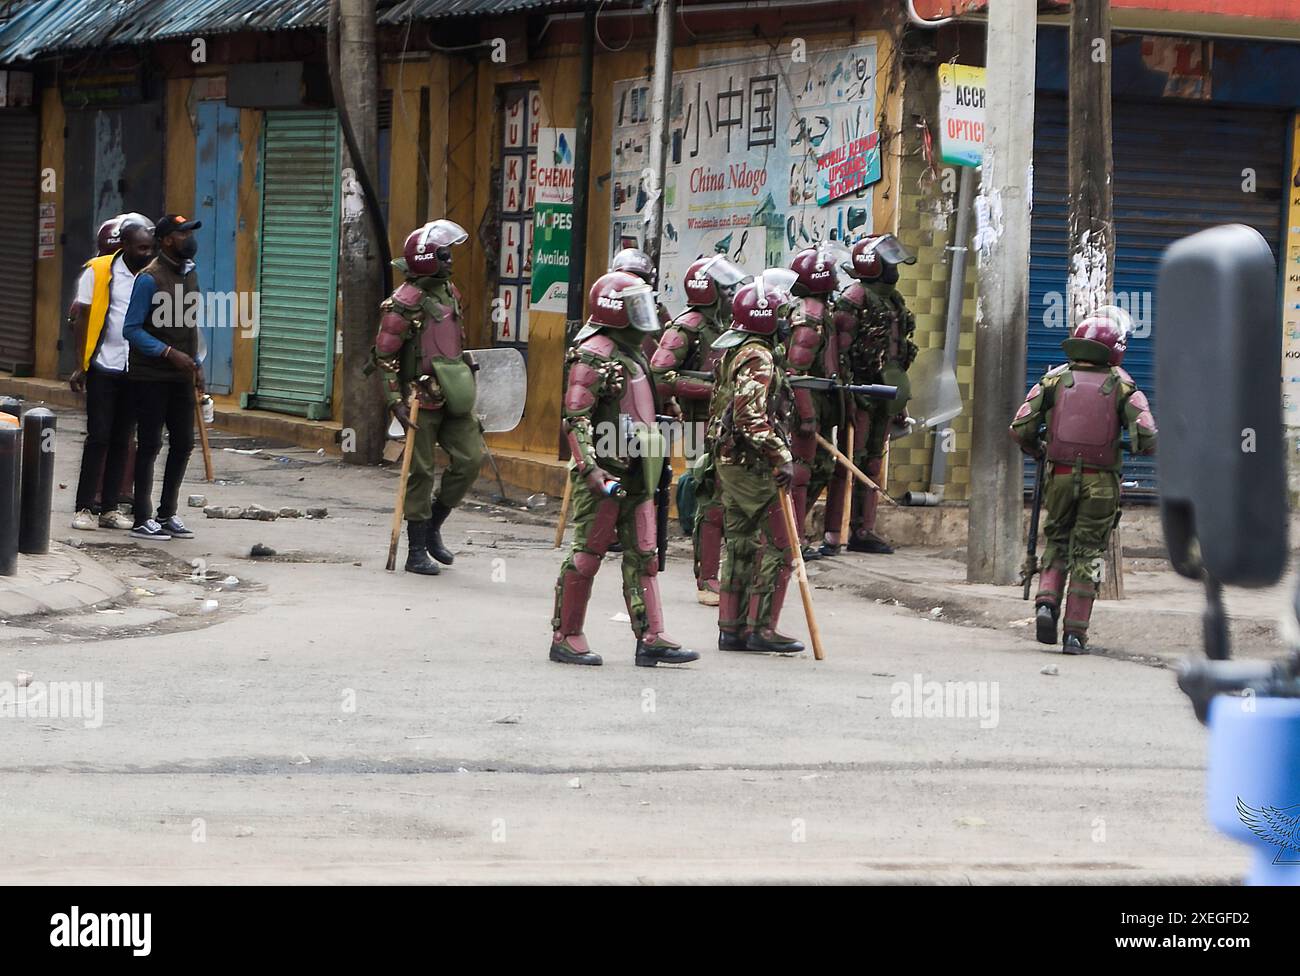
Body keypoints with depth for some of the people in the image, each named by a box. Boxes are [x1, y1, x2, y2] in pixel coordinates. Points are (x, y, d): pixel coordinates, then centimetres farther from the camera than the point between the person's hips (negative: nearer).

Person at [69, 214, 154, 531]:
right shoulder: (98, 272, -4)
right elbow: (81, 320, -1)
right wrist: (80, 366, -5)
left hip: (136, 371, 3)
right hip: (103, 368, -3)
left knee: (122, 441, 7)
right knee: (98, 437, -3)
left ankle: (109, 508, 12)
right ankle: (86, 508, 2)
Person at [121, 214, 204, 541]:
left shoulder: (189, 274, 10)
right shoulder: (150, 279, -14)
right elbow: (131, 329, -15)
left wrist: (196, 365, 12)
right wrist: (170, 353, -22)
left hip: (180, 376, 7)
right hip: (151, 376, -7)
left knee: (183, 443, 9)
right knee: (149, 446, -3)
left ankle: (167, 514, 20)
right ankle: (142, 520, 4)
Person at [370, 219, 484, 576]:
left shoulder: (449, 292, 11)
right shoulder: (405, 303, -14)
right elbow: (384, 356, -13)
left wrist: (466, 382, 24)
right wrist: (395, 401, -19)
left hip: (452, 395, 7)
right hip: (421, 397, -7)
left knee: (470, 458, 1)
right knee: (421, 473, -1)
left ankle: (433, 526, 19)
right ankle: (417, 552, 8)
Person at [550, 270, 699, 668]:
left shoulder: (631, 354, 18)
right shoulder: (593, 354, -12)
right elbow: (576, 418, -18)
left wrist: (655, 460, 26)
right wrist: (591, 469, -25)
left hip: (636, 473, 9)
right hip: (606, 473, -9)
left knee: (642, 555, 5)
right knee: (588, 553, -2)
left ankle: (650, 638, 5)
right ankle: (565, 637, 6)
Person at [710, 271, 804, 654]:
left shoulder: (733, 351, 15)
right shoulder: (759, 357, -17)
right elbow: (752, 417, -26)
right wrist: (781, 458, -24)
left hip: (730, 462, 10)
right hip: (753, 465, -10)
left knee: (741, 545, 13)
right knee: (778, 547, -5)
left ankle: (732, 629, 15)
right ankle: (761, 629, -5)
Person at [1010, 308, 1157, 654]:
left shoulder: (1054, 379, 2)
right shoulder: (1121, 385, -2)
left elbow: (1021, 428, -1)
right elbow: (1146, 436, -11)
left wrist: (1036, 450, 20)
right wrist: (1143, 447, 13)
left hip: (1060, 475, 1)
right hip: (1100, 482, -1)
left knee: (1057, 540, 21)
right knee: (1088, 553, 7)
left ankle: (1046, 603, -1)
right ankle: (1075, 634, 5)